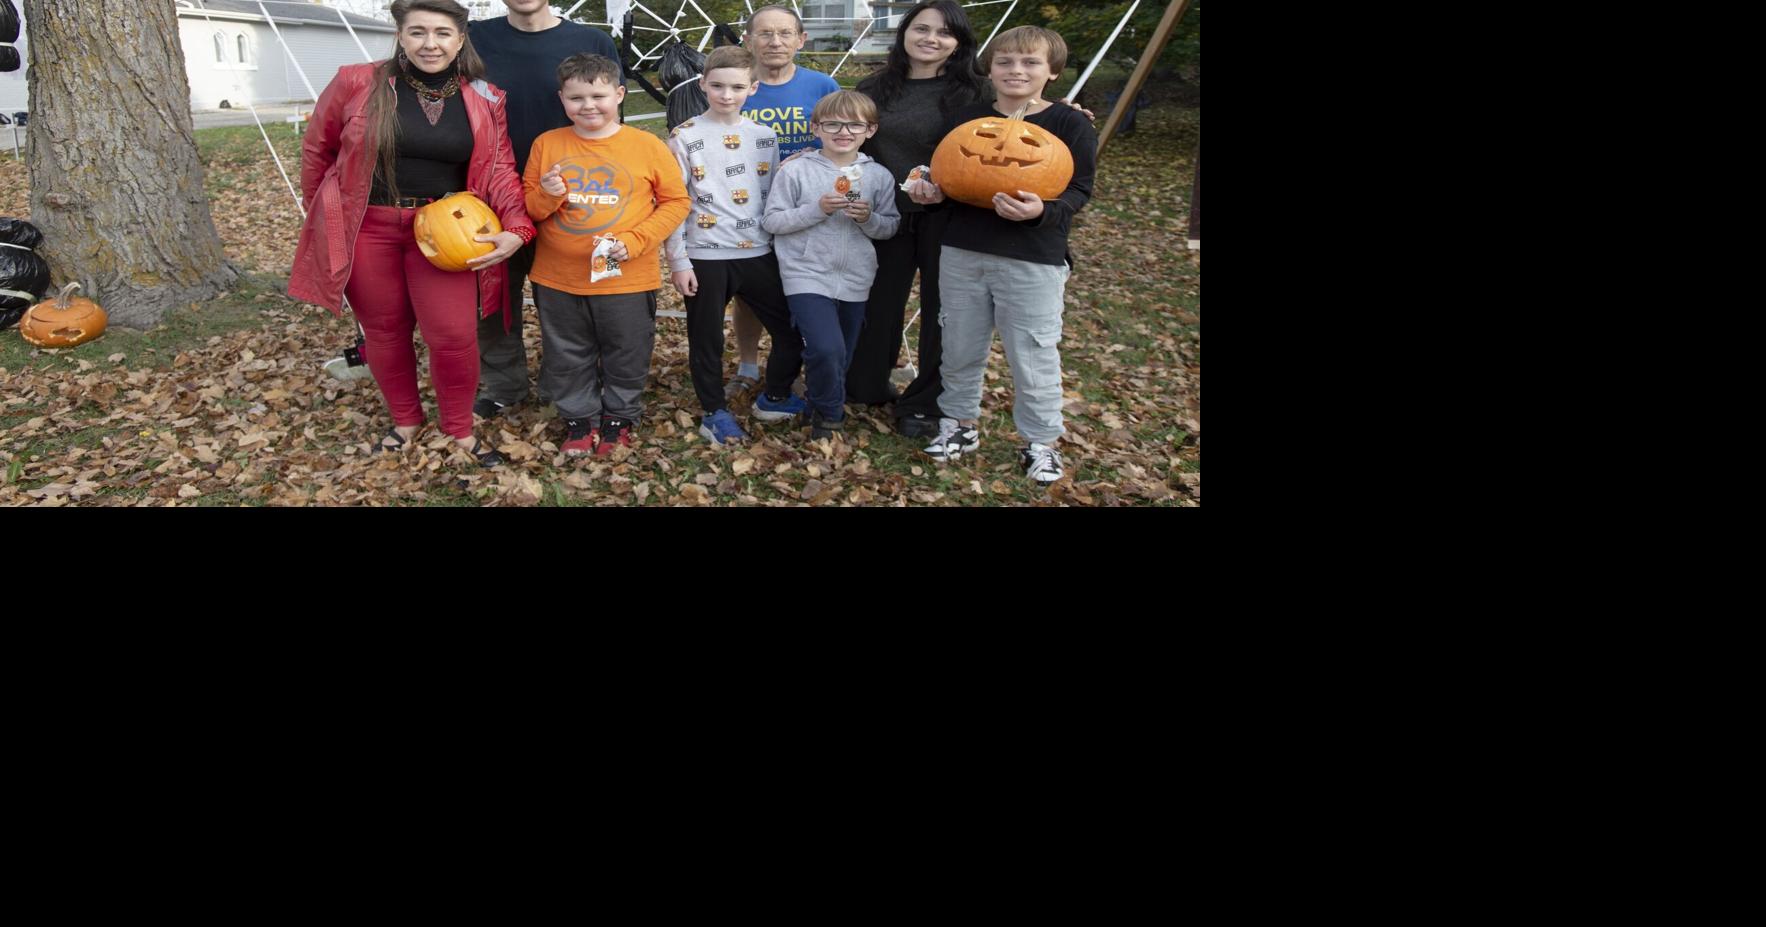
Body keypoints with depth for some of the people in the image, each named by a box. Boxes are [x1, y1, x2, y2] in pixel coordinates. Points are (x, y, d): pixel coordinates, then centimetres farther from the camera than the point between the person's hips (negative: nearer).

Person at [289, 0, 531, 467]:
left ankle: (460, 432, 18)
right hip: (366, 228, 0)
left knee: (454, 336, -4)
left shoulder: (484, 100, 0)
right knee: (384, 330, 11)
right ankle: (405, 419, 33)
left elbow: (500, 168, -1)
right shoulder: (356, 84, -6)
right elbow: (317, 150, 5)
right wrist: (320, 215, 12)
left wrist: (516, 228, -17)